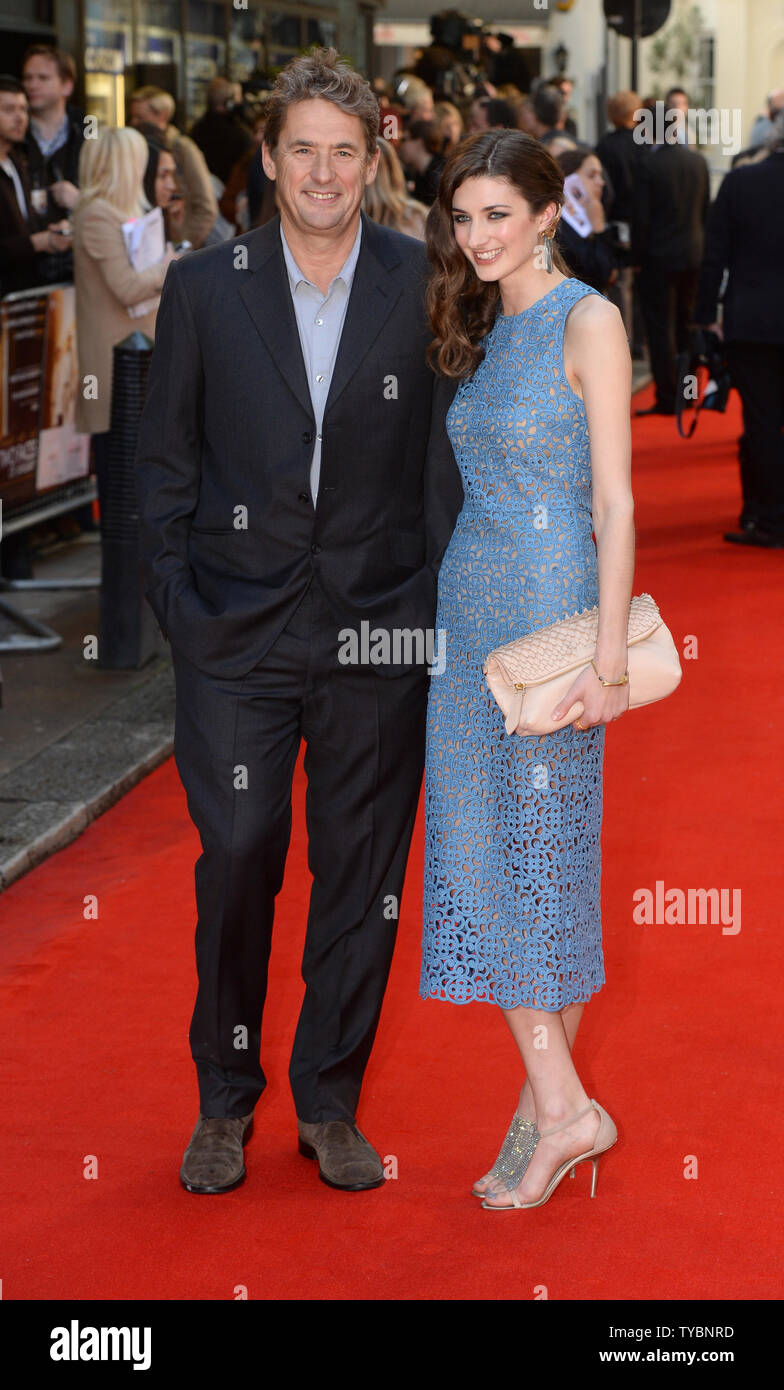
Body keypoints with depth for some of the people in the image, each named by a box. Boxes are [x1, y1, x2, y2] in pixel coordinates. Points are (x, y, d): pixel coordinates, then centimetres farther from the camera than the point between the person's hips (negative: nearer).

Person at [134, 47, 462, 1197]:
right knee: (237, 857, -1)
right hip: (238, 628, 0)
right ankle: (225, 1096, 18)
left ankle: (330, 1101, 22)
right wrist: (173, 594, 1)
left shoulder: (424, 285, 1)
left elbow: (449, 453, 5)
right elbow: (165, 458, 8)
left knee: (361, 871, 7)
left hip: (379, 627, 1)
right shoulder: (204, 289, 2)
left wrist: (444, 606, 0)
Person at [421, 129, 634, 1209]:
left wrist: (610, 653, -18)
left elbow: (615, 501, -13)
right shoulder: (484, 329, 13)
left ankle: (554, 1105, 10)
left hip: (550, 604, -7)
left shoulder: (586, 321, -9)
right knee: (479, 854, 4)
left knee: (543, 847, -2)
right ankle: (558, 1108, 10)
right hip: (467, 603, 7)